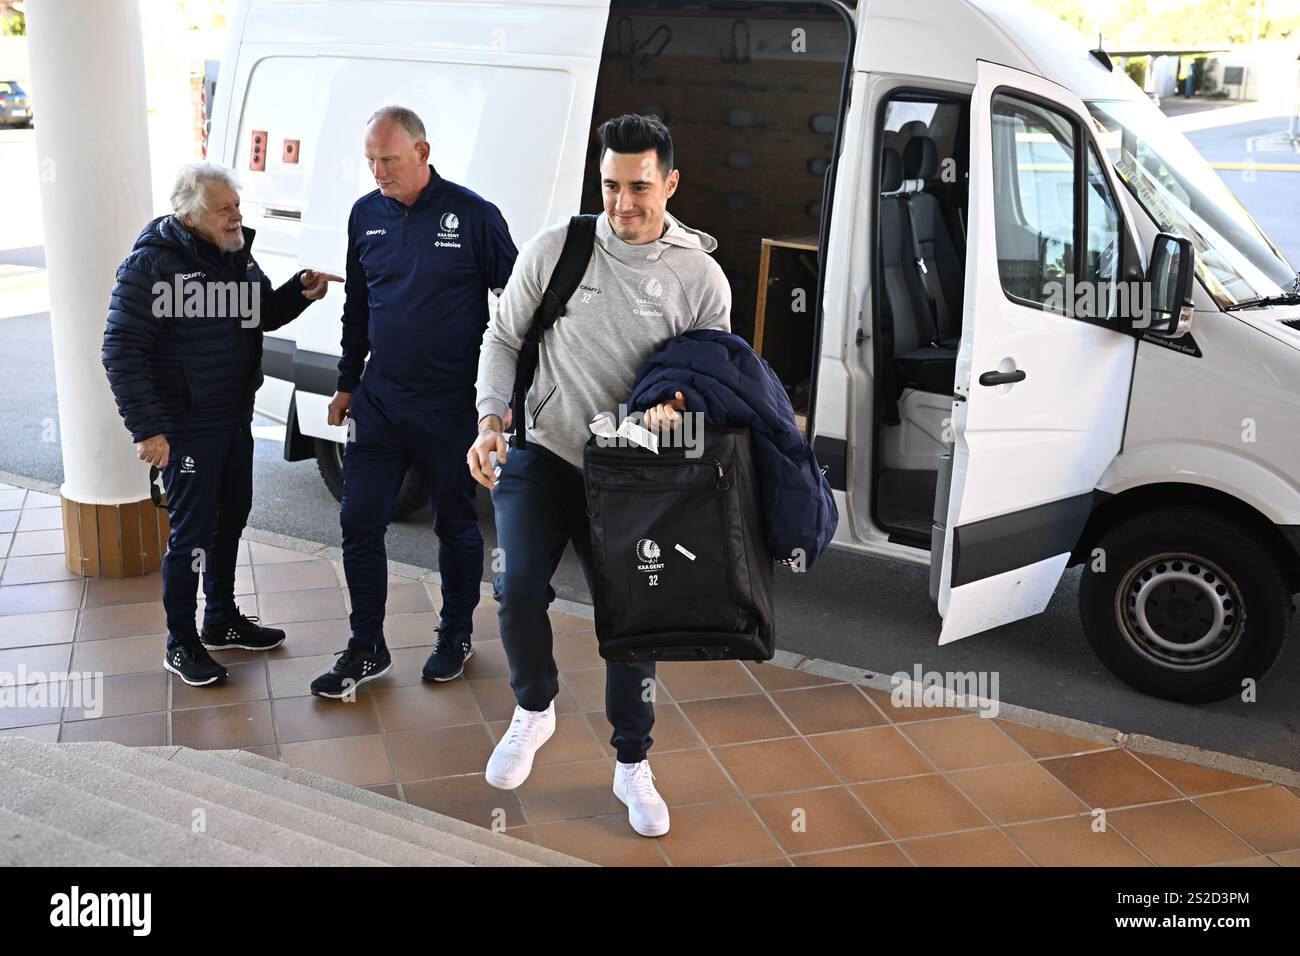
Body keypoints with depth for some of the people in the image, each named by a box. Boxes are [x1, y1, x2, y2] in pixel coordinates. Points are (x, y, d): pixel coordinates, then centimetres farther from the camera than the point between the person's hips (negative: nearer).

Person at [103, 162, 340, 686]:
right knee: (192, 533, -1)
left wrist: (300, 291, -4)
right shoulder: (151, 263, -18)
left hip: (236, 418, 8)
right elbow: (121, 350, -18)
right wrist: (146, 428, -22)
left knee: (230, 520, 18)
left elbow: (265, 313, 18)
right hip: (186, 426, -8)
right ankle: (181, 644, 15)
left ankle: (222, 619, 36)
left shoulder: (236, 252, 5)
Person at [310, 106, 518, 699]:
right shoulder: (366, 215, 5)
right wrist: (347, 385, 15)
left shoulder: (472, 214, -10)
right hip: (378, 401, 4)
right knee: (359, 524, 4)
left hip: (452, 406, -4)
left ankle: (456, 636, 30)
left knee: (456, 526, 11)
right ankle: (366, 651, 17)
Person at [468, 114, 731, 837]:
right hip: (543, 455, 0)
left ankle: (634, 767, 27)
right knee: (520, 588, -18)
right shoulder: (558, 248, -5)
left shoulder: (702, 278, -5)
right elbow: (504, 338, 5)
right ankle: (535, 710, 14)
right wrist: (490, 421, -10)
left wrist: (679, 408, -21)